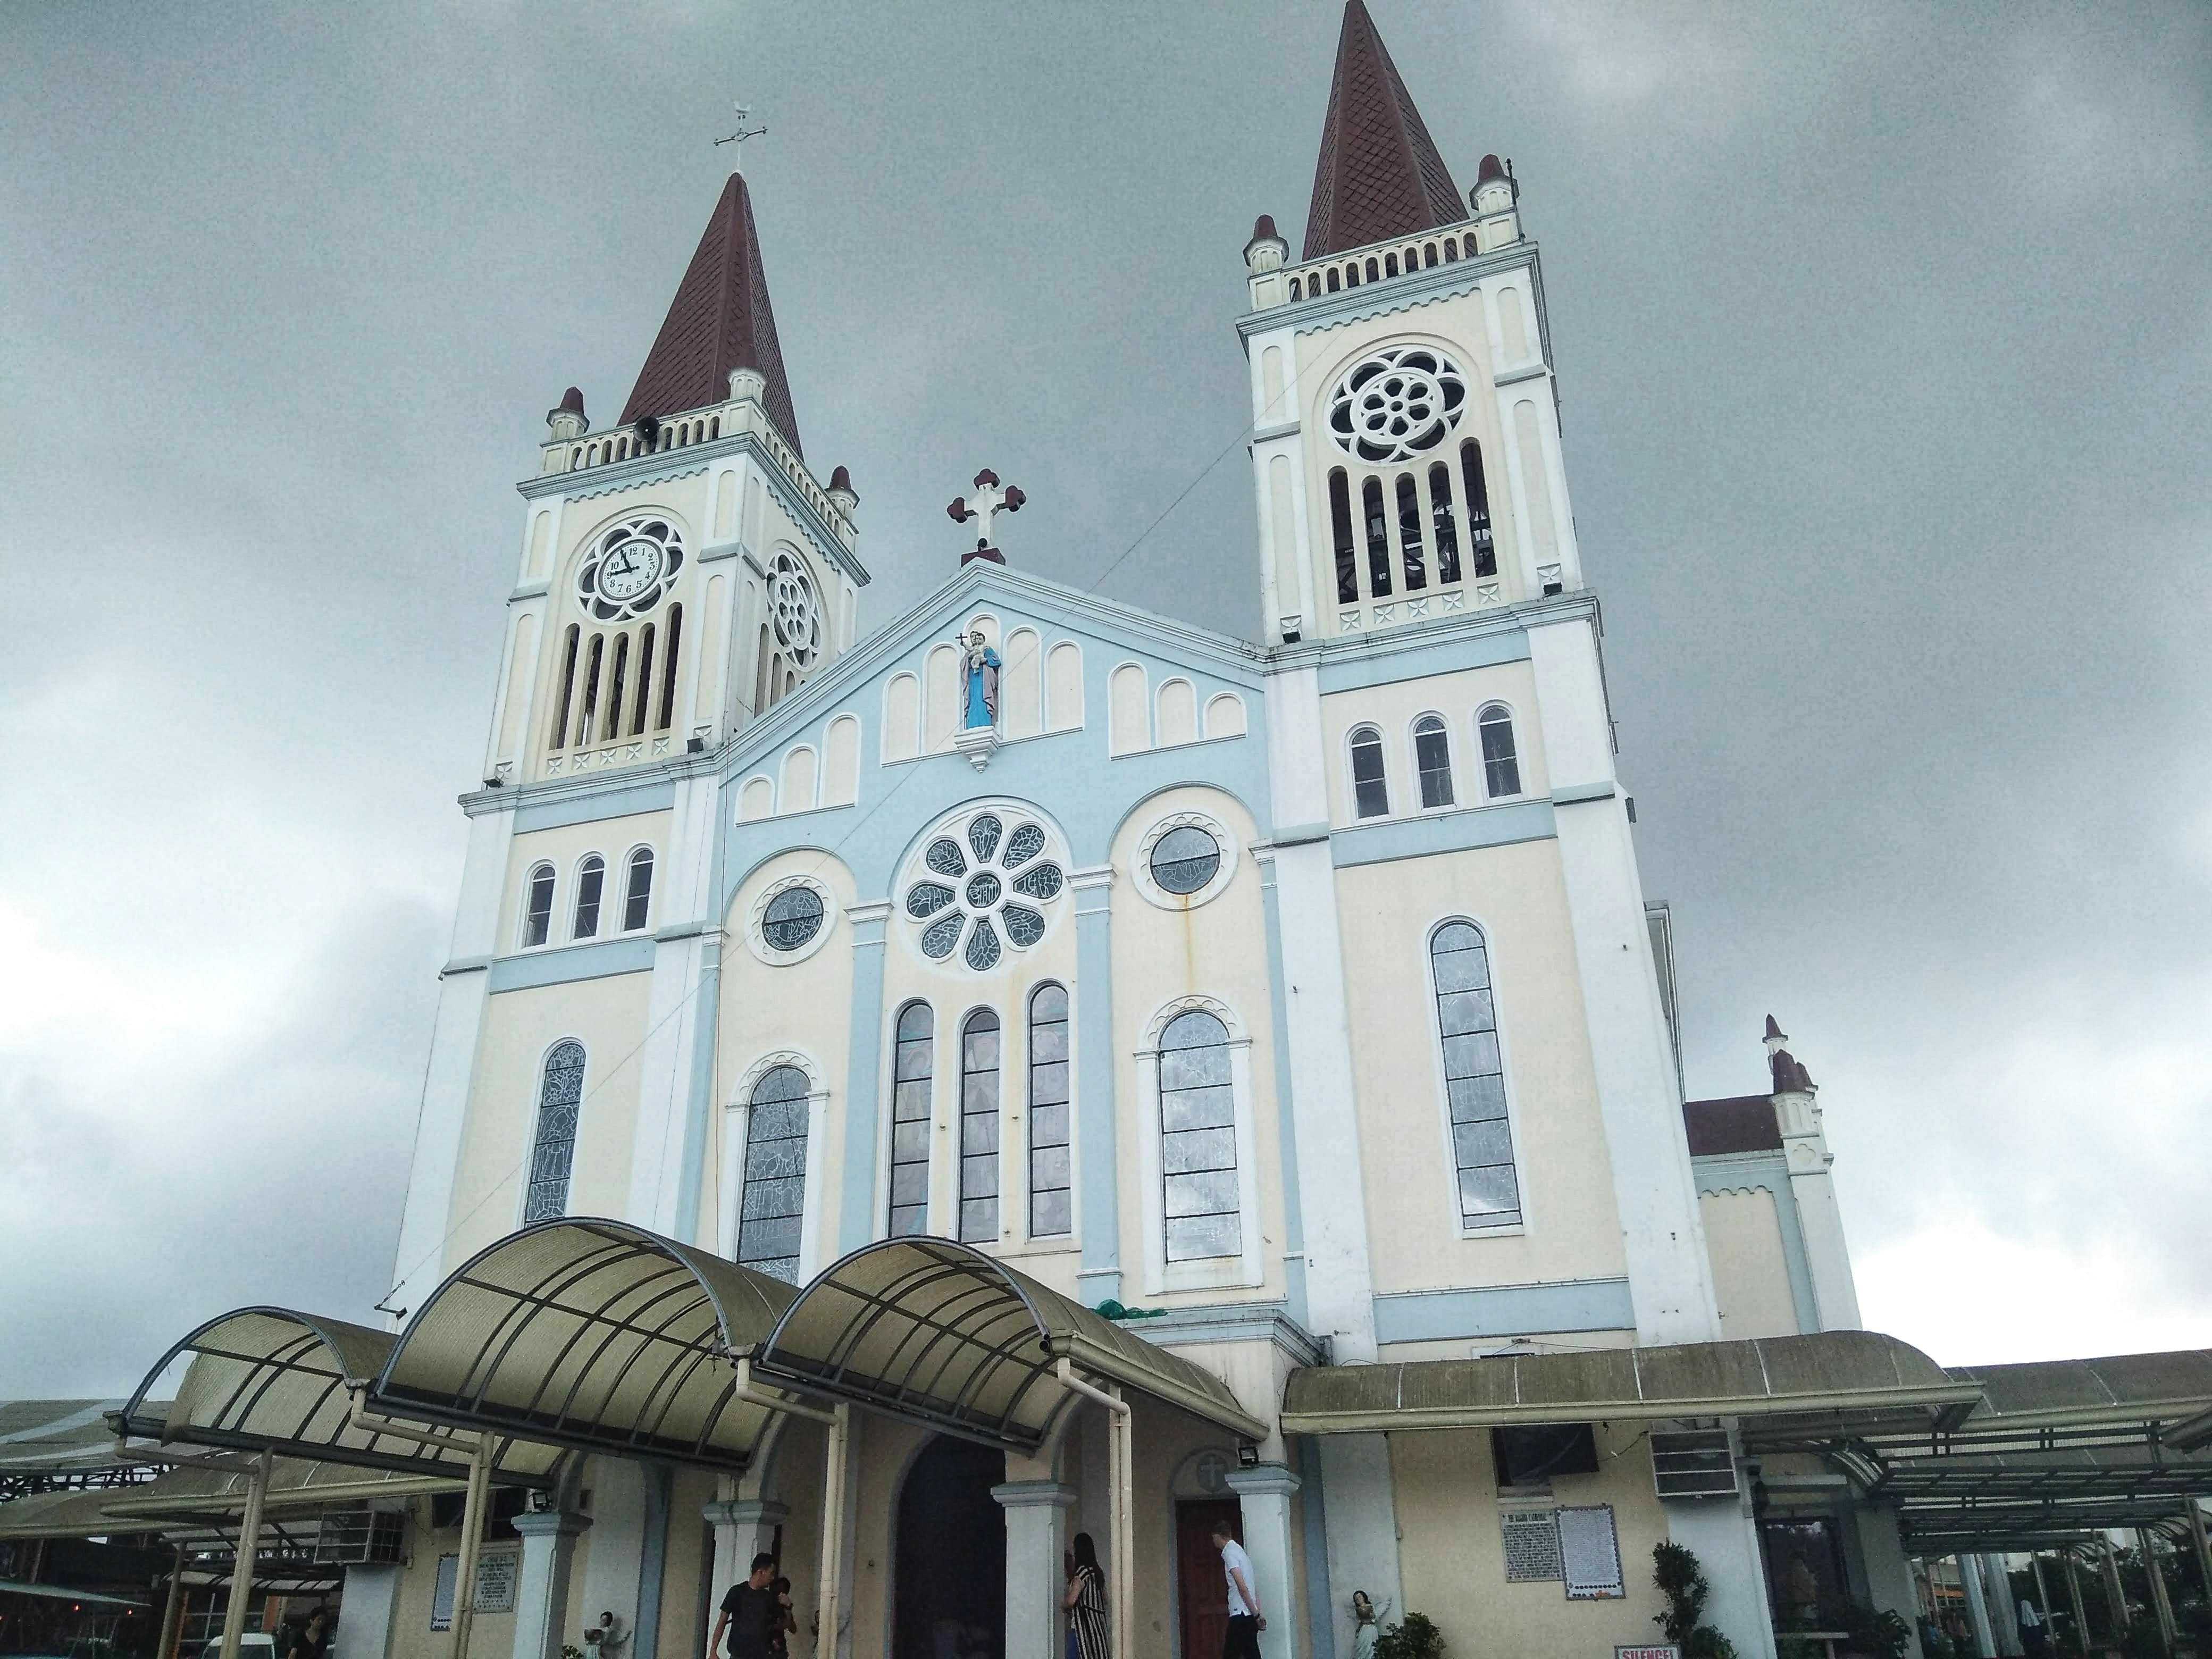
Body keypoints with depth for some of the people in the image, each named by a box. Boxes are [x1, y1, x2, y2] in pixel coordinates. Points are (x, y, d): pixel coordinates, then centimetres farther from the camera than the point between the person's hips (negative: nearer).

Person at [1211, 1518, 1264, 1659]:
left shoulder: (1229, 1553, -10)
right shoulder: (1240, 1551, 18)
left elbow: (1242, 1588, -17)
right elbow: (1255, 1588, 18)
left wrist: (1256, 1614, -13)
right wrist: (1258, 1613, 14)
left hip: (1241, 1615, -9)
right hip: (1248, 1616, 9)